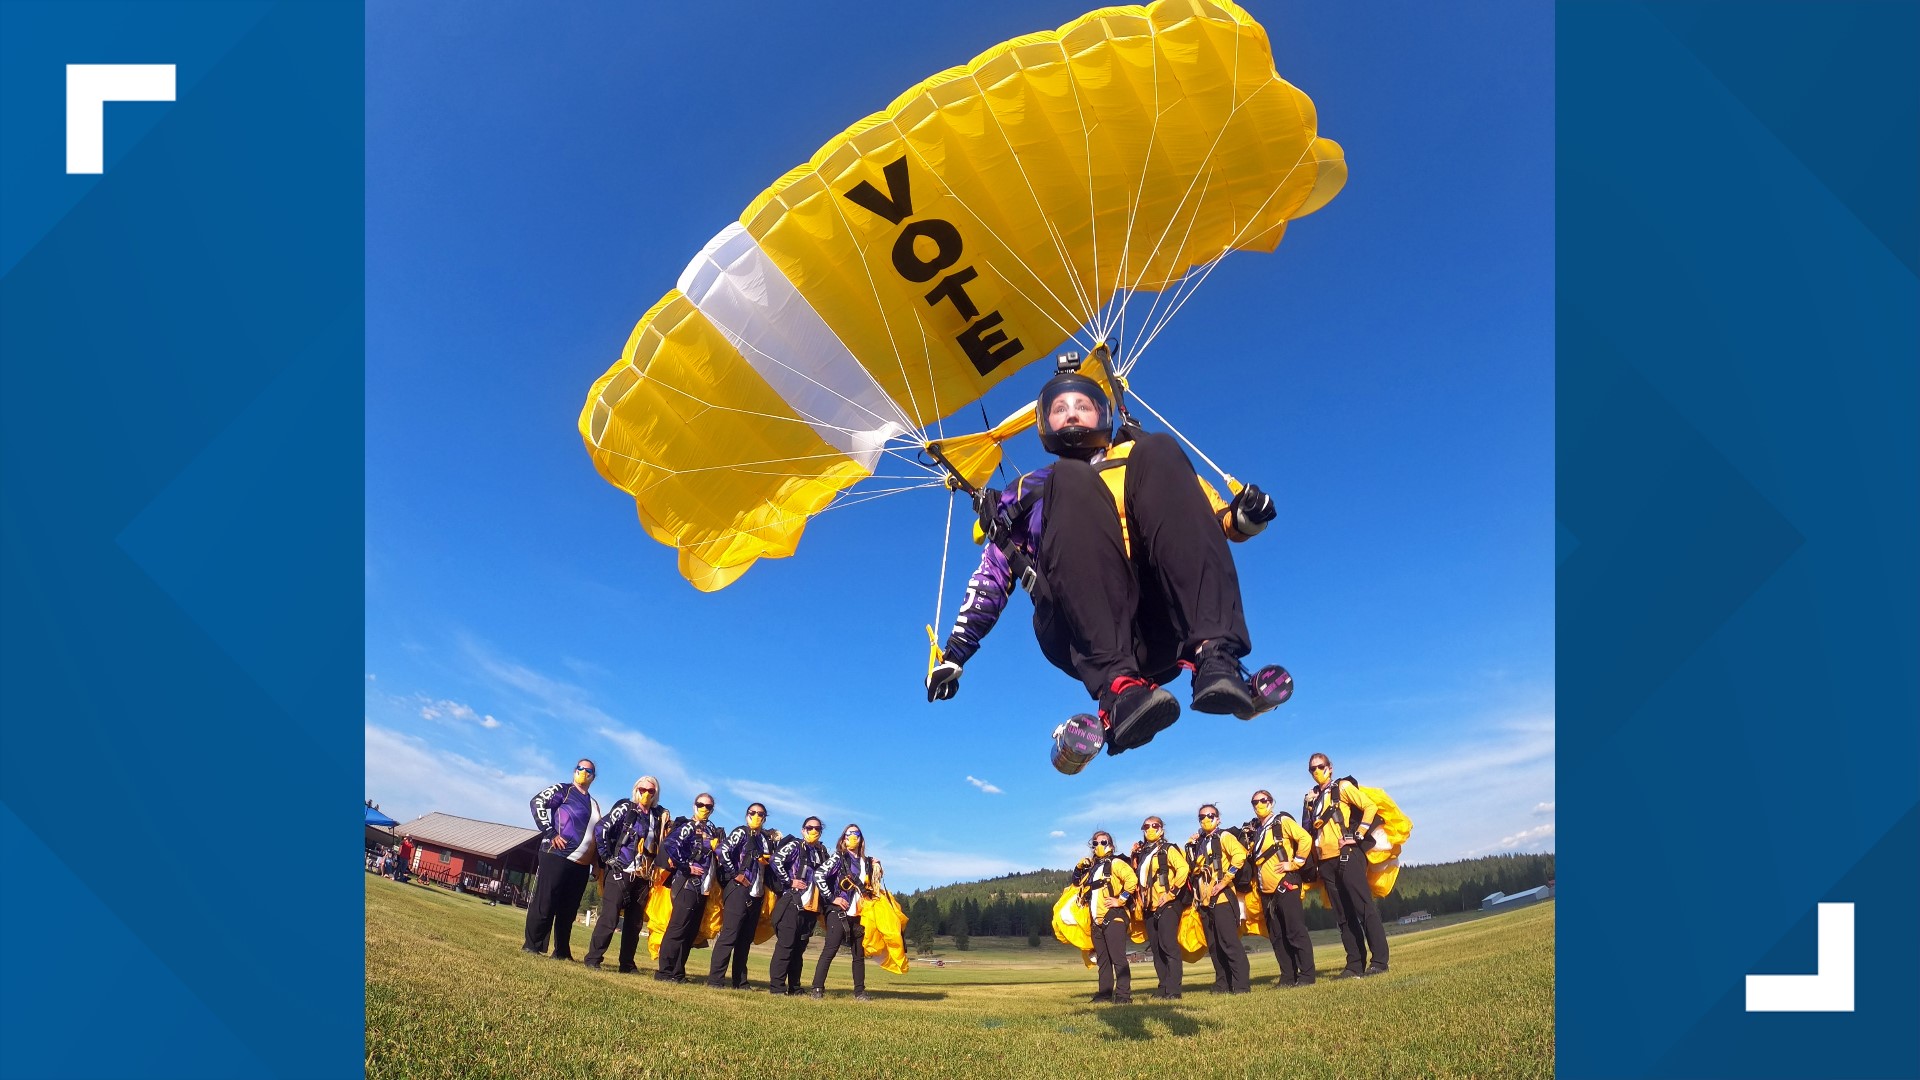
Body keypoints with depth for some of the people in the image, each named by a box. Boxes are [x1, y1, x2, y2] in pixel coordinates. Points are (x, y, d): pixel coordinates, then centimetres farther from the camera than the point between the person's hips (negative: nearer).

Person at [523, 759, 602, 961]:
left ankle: (562, 951, 16)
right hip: (557, 857, -6)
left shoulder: (594, 804, 22)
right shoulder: (563, 790, 2)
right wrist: (550, 833, -17)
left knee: (569, 909, 9)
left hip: (582, 864, 6)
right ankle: (532, 945, 7)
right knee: (545, 902, -4)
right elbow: (537, 803, -12)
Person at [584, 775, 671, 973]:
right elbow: (601, 829, -10)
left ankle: (627, 964, 18)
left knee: (635, 922, 9)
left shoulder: (658, 816, 12)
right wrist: (607, 857, -10)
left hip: (643, 877, 5)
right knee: (610, 917, -7)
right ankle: (593, 958, 3)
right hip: (621, 872, -5)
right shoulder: (625, 808, -2)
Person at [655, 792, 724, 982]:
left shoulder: (714, 831, 18)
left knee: (691, 931, 9)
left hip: (703, 887, 7)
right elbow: (672, 846, -21)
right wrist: (687, 867, -16)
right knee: (678, 928, -7)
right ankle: (664, 971, -1)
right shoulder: (688, 826, -5)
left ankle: (677, 972, 16)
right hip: (687, 884, -7)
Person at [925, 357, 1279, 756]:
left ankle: (1214, 655, -36)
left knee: (1158, 449, -15)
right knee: (1072, 481, -22)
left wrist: (1242, 517, -2)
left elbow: (1209, 521, 21)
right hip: (1085, 638, 0)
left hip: (1170, 626, 1)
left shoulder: (1144, 461, 33)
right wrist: (953, 654, 16)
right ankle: (1118, 685, -43)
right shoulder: (1028, 491, 35)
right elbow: (991, 576, 27)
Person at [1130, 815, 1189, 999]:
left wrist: (1171, 893, -17)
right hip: (1149, 907, 7)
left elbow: (1183, 869, -17)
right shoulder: (1142, 853, 16)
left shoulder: (1168, 850, -3)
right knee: (1156, 948, 8)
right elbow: (1136, 876, 27)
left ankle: (1173, 990, -9)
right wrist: (1134, 856, 10)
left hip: (1167, 905, -7)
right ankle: (1163, 987, 15)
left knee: (1169, 946, -11)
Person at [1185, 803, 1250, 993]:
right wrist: (1190, 847, 7)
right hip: (1204, 900, 7)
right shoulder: (1198, 843, 18)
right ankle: (1223, 984, 17)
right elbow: (1192, 867, 21)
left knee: (1229, 942, -8)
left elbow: (1240, 854, -20)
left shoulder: (1223, 837, -2)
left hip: (1222, 898, -7)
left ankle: (1241, 985, -3)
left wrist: (1225, 880, -19)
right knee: (1214, 946, 10)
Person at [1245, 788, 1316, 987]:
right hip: (1266, 889, 7)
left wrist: (1295, 864, -13)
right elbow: (1251, 857, 27)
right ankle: (1288, 976, 15)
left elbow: (1305, 839, -13)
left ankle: (1307, 975, 1)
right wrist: (1256, 883, 17)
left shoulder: (1282, 821, -3)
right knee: (1276, 936, 8)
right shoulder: (1253, 830, 15)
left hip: (1285, 884, -7)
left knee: (1295, 931, -5)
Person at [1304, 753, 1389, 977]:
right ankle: (1355, 964, 11)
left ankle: (1380, 961, -4)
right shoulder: (1310, 798, 17)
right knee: (1343, 916, 7)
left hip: (1347, 856, -6)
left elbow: (1371, 807, -9)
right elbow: (1309, 830, 23)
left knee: (1364, 908, -8)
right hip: (1326, 862, 6)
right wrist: (1314, 861, 15)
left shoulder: (1343, 788, 1)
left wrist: (1357, 836, -14)